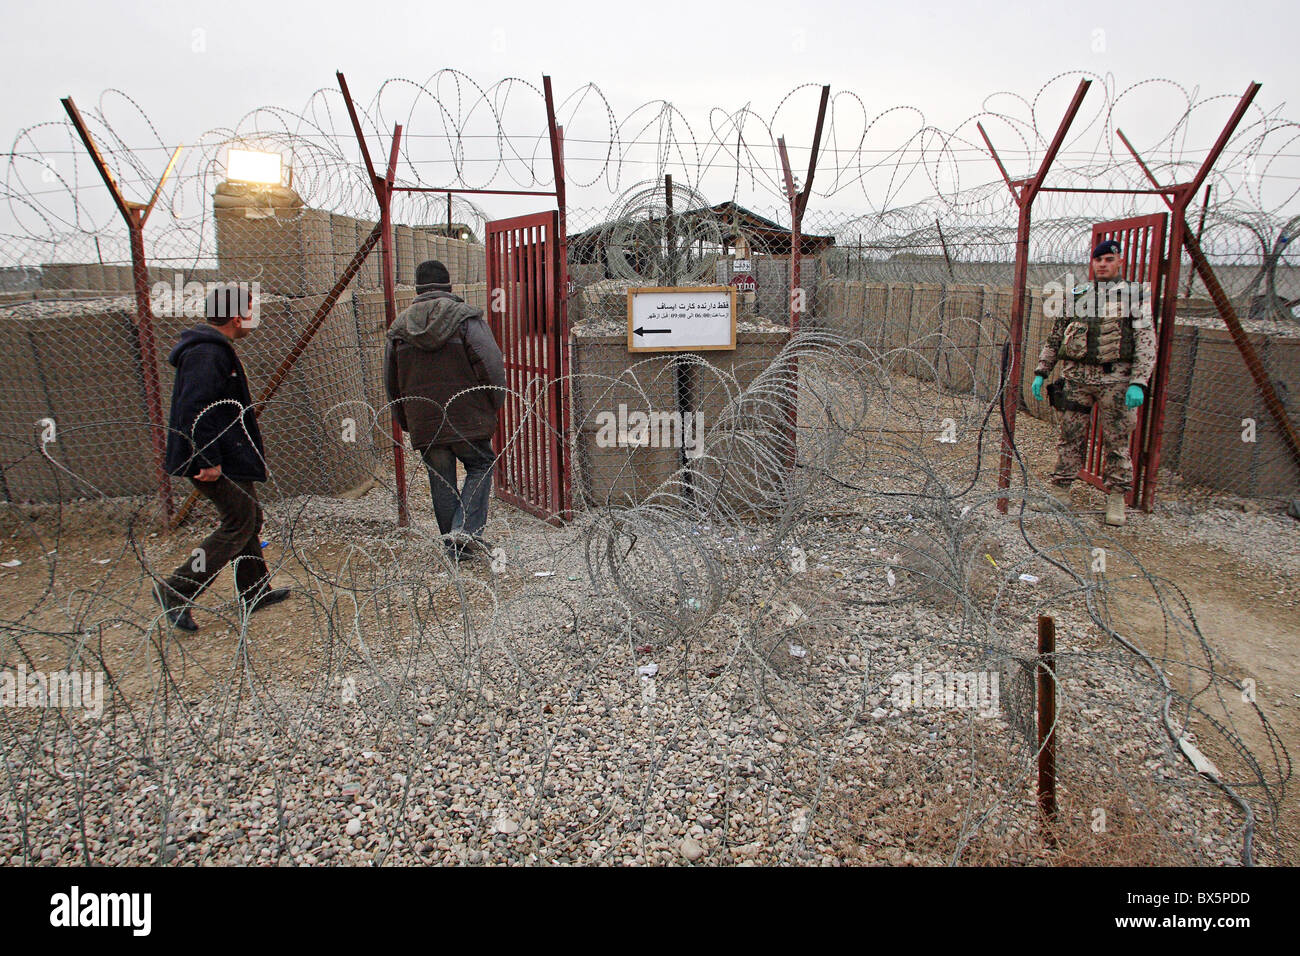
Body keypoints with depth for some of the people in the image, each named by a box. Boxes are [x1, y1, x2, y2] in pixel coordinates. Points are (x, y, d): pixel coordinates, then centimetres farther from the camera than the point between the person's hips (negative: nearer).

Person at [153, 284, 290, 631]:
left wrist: (253, 451, 24)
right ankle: (177, 590, -1)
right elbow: (195, 410, -27)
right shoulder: (207, 354, -19)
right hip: (215, 462, -11)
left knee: (249, 517, 16)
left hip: (229, 458, 11)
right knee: (240, 522, -7)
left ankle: (256, 591, 26)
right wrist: (208, 460, -27)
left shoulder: (216, 349, 16)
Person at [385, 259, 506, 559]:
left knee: (441, 483, 11)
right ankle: (466, 529, -5)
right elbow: (491, 365, -11)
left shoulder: (399, 327, 9)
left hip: (424, 424, 4)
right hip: (467, 419, -3)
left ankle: (455, 549, 16)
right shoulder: (466, 318, -4)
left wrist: (406, 421, 24)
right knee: (479, 467, 12)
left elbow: (392, 382, 15)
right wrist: (494, 404, 3)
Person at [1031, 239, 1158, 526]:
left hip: (1115, 378, -2)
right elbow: (1054, 338, 17)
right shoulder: (1077, 295, 14)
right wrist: (1041, 372, 8)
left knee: (1117, 442, 2)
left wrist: (1139, 383, -13)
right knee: (1070, 438, 5)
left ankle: (1116, 499, 13)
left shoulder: (1136, 294, 4)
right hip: (1076, 376, 3)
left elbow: (1146, 342, -3)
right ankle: (1060, 492, 14)